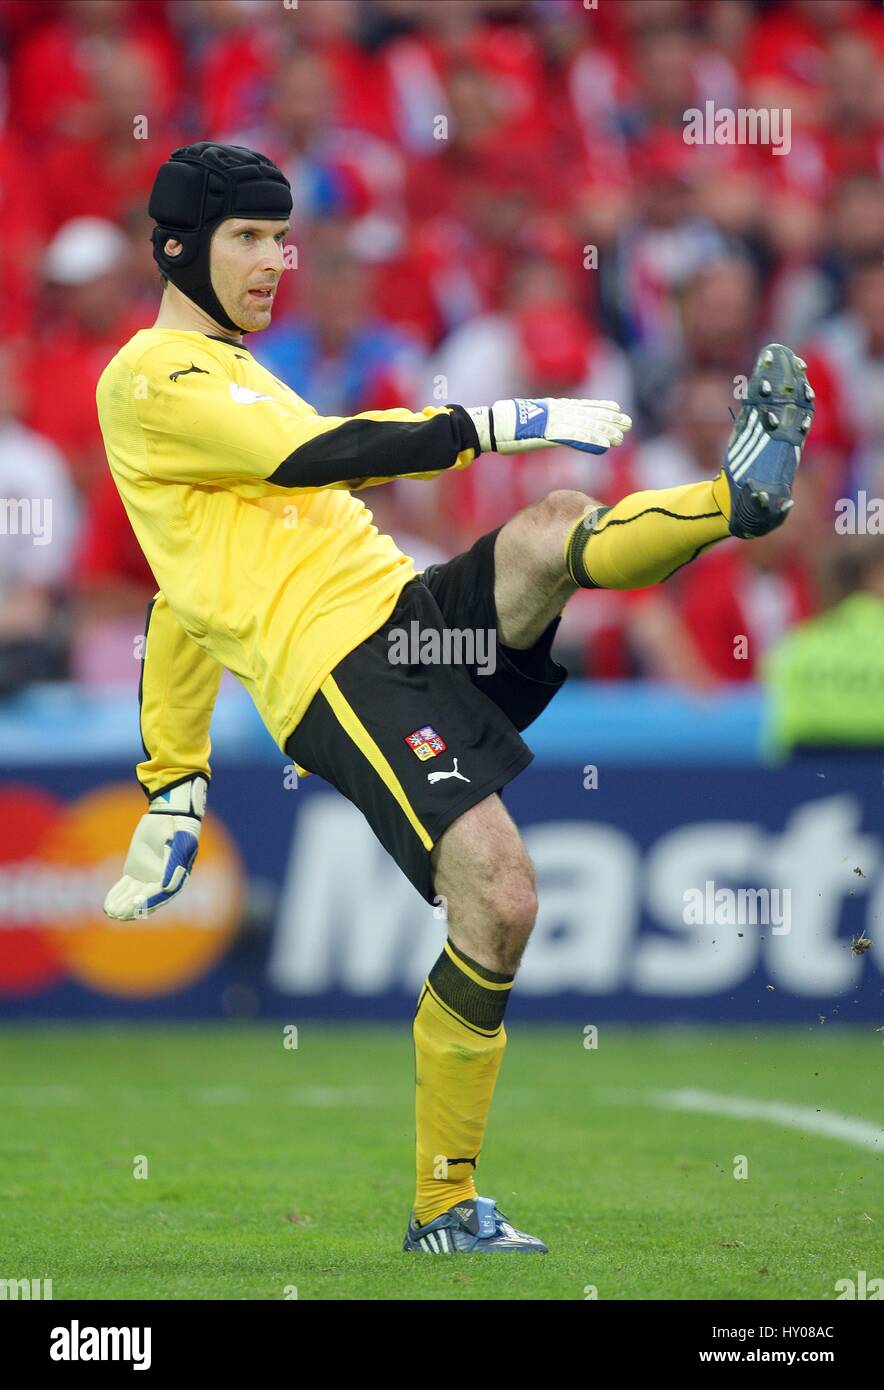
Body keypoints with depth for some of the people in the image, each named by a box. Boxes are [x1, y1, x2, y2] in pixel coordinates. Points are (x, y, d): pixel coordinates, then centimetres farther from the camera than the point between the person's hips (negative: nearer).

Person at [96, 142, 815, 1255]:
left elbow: (188, 602, 34)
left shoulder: (229, 373, 31)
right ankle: (443, 1210, -16)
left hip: (416, 614, 8)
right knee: (497, 901, -23)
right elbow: (317, 455, -16)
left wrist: (170, 794, 32)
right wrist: (505, 425, -18)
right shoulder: (149, 381, 0)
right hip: (336, 666, -8)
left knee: (546, 537, -27)